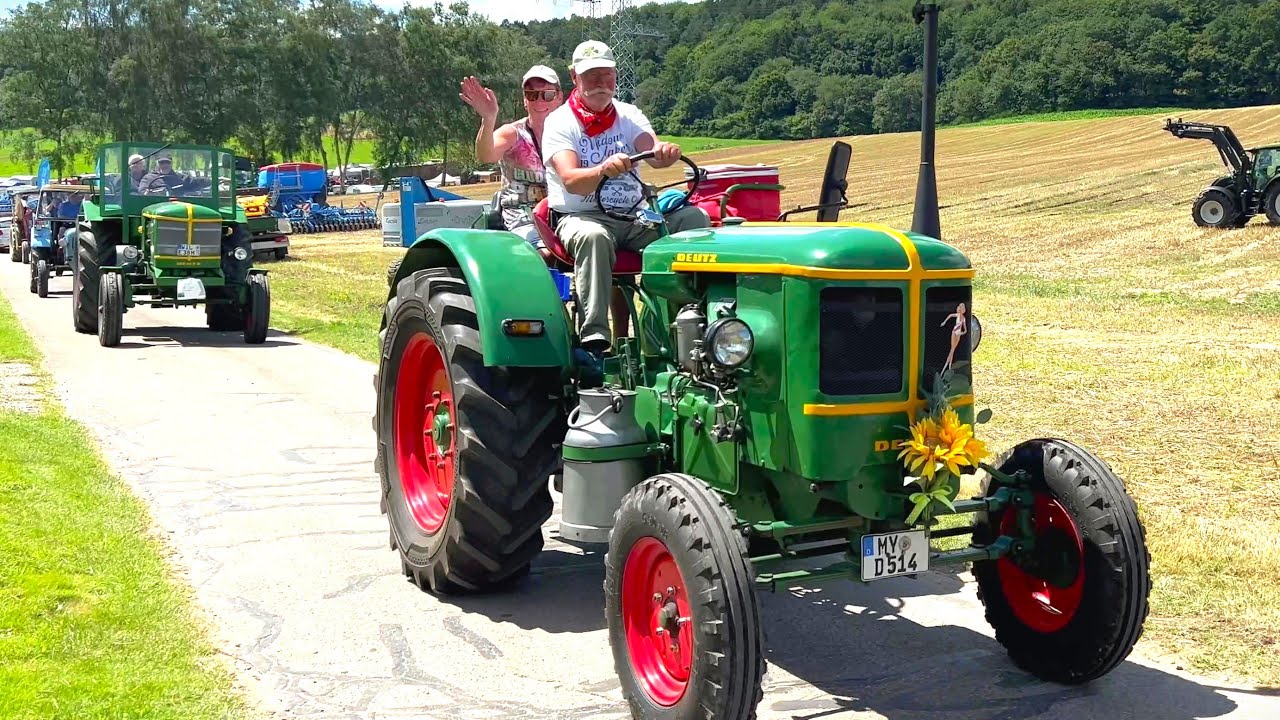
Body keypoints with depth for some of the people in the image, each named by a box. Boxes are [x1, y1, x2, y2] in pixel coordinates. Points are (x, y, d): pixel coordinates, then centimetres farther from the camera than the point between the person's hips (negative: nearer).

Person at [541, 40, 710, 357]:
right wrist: (604, 169, -41)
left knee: (695, 218, -18)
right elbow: (571, 181, -18)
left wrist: (664, 153, -36)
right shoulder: (559, 122, -2)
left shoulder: (628, 115, 11)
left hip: (634, 216, 4)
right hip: (580, 216, -4)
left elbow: (651, 150, -10)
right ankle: (594, 338, -39)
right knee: (593, 236, -39)